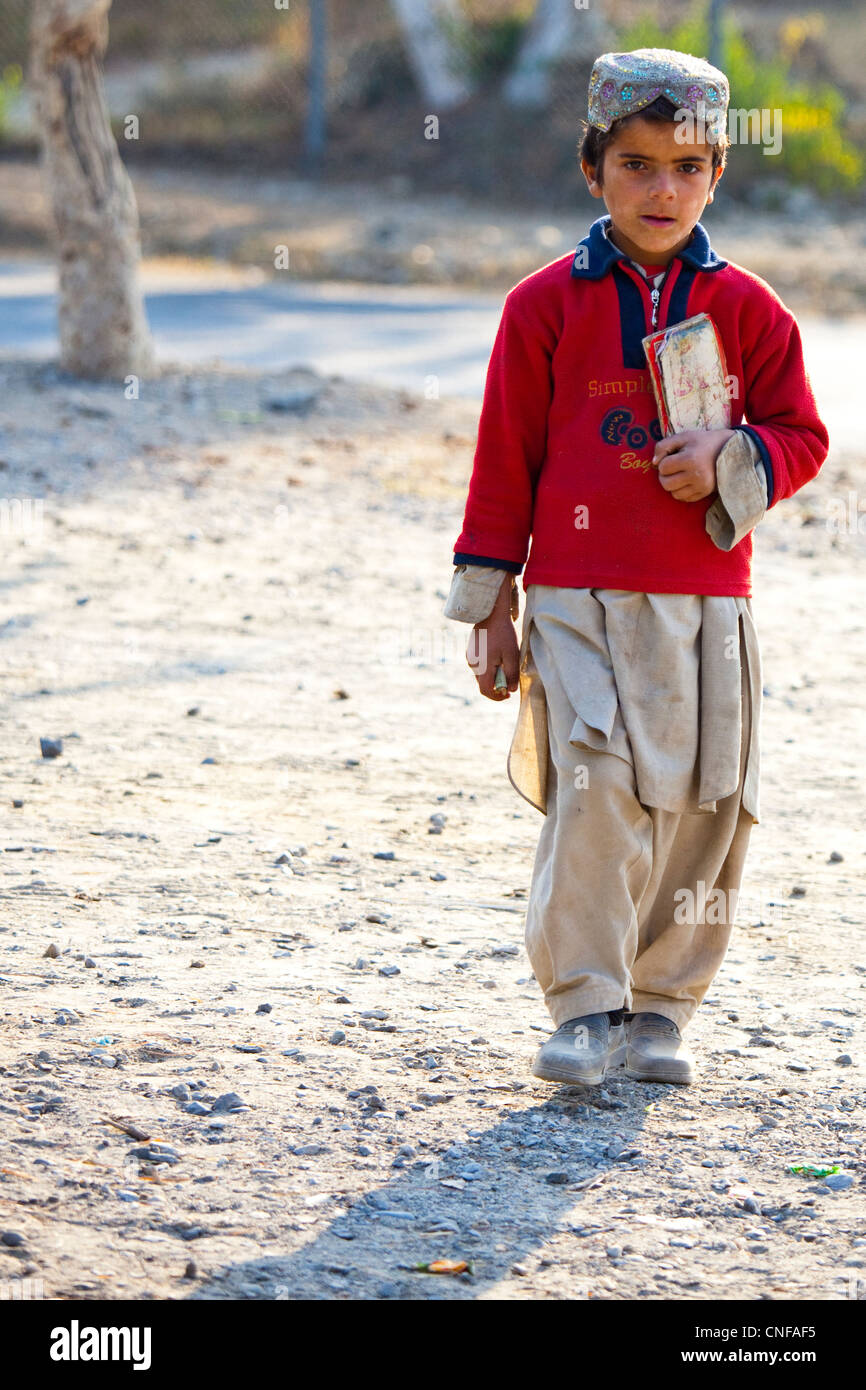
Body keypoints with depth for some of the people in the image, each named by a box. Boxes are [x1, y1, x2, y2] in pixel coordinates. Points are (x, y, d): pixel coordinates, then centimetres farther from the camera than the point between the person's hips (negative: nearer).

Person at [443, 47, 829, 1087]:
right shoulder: (547, 305, 3)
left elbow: (799, 437, 12)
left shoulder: (746, 309, 7)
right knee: (595, 794, -16)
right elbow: (505, 459, 6)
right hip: (577, 606, -2)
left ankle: (660, 1010, 18)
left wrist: (730, 465, -10)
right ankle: (585, 1008, -6)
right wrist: (491, 607, 5)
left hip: (707, 608, 2)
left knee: (703, 807, 3)